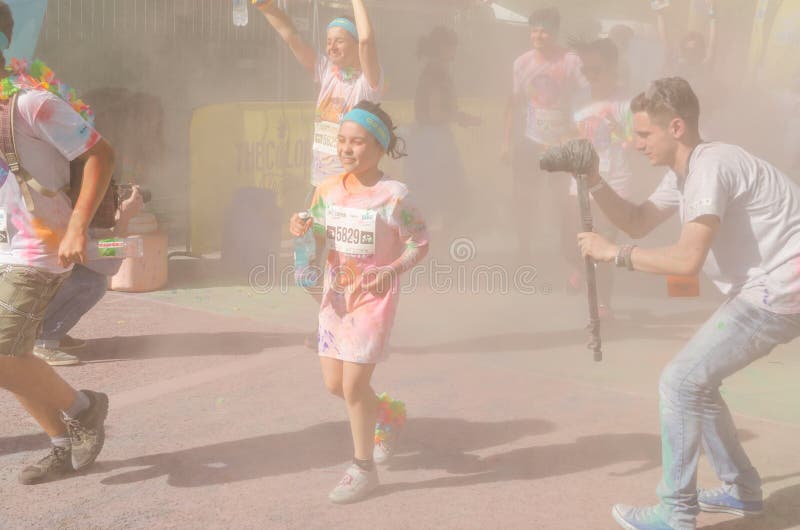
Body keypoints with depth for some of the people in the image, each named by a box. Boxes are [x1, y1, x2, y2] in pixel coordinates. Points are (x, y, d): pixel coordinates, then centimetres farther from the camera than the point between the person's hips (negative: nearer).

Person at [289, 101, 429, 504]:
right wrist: (301, 229, -13)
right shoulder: (328, 190, 1)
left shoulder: (393, 195, -15)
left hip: (373, 299, -6)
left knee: (353, 384, -5)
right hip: (335, 296, 6)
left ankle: (363, 469, 13)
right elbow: (317, 239, 10)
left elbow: (419, 244, -10)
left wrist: (392, 270, -27)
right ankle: (388, 413, 42)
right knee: (334, 383, 12)